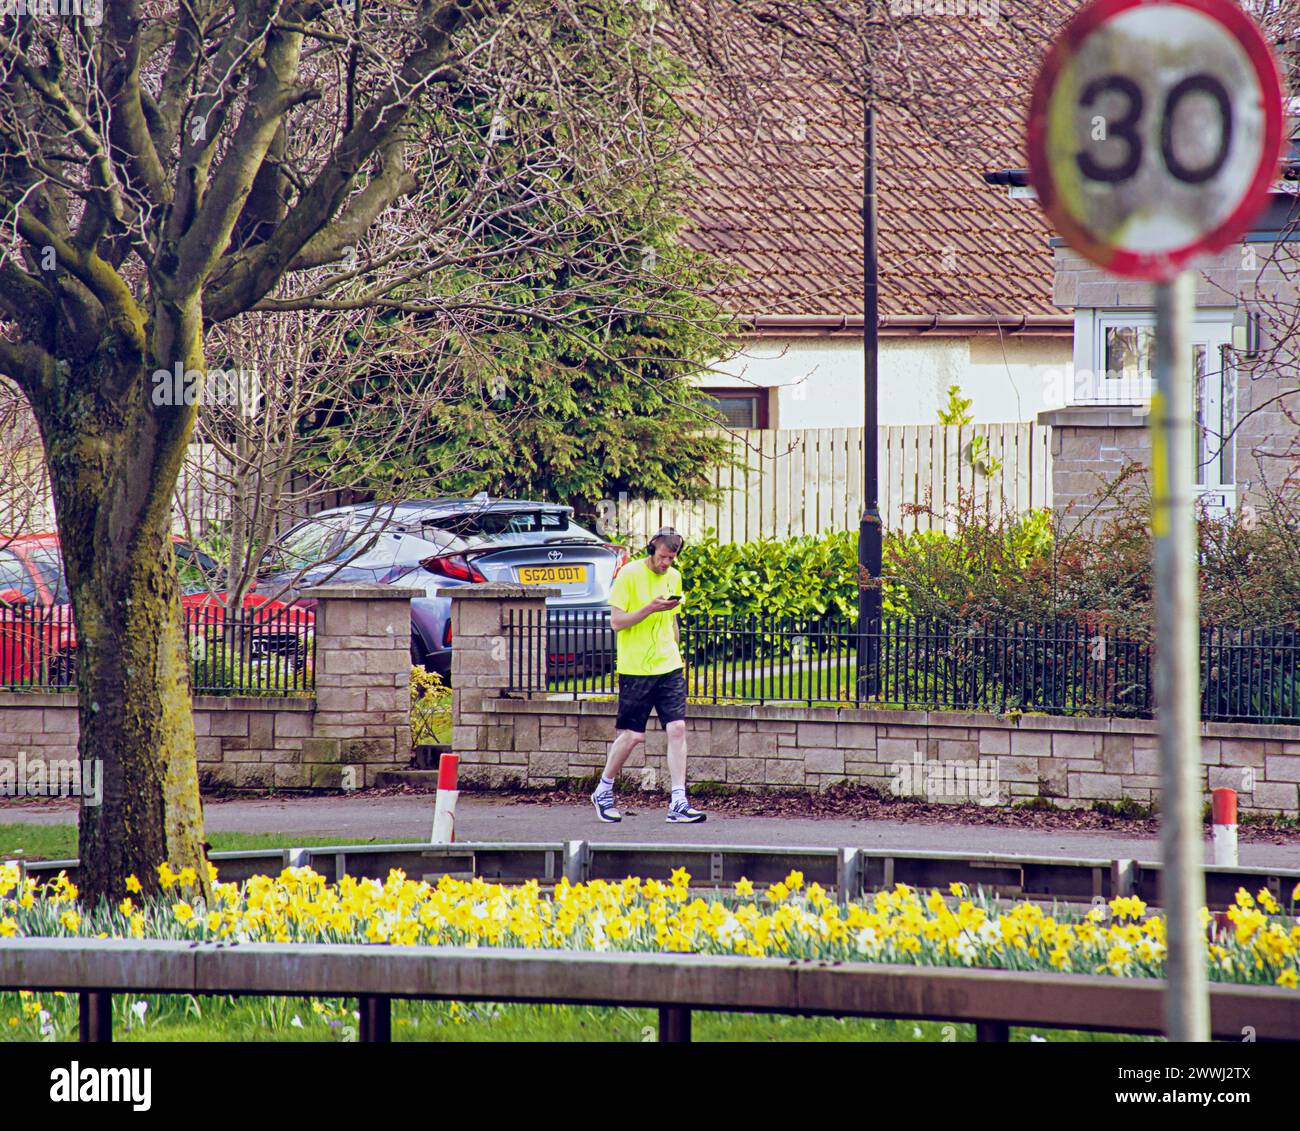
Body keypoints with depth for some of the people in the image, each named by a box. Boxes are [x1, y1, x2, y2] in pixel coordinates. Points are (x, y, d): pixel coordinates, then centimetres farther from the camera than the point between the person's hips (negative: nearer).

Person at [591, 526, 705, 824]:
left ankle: (678, 802, -9)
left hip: (669, 667, 5)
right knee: (632, 735, -1)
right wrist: (650, 609, -21)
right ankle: (603, 791, 20)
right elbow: (616, 622, -10)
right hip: (635, 670, -5)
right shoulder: (629, 575, -7)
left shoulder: (673, 577, 12)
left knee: (677, 728, -7)